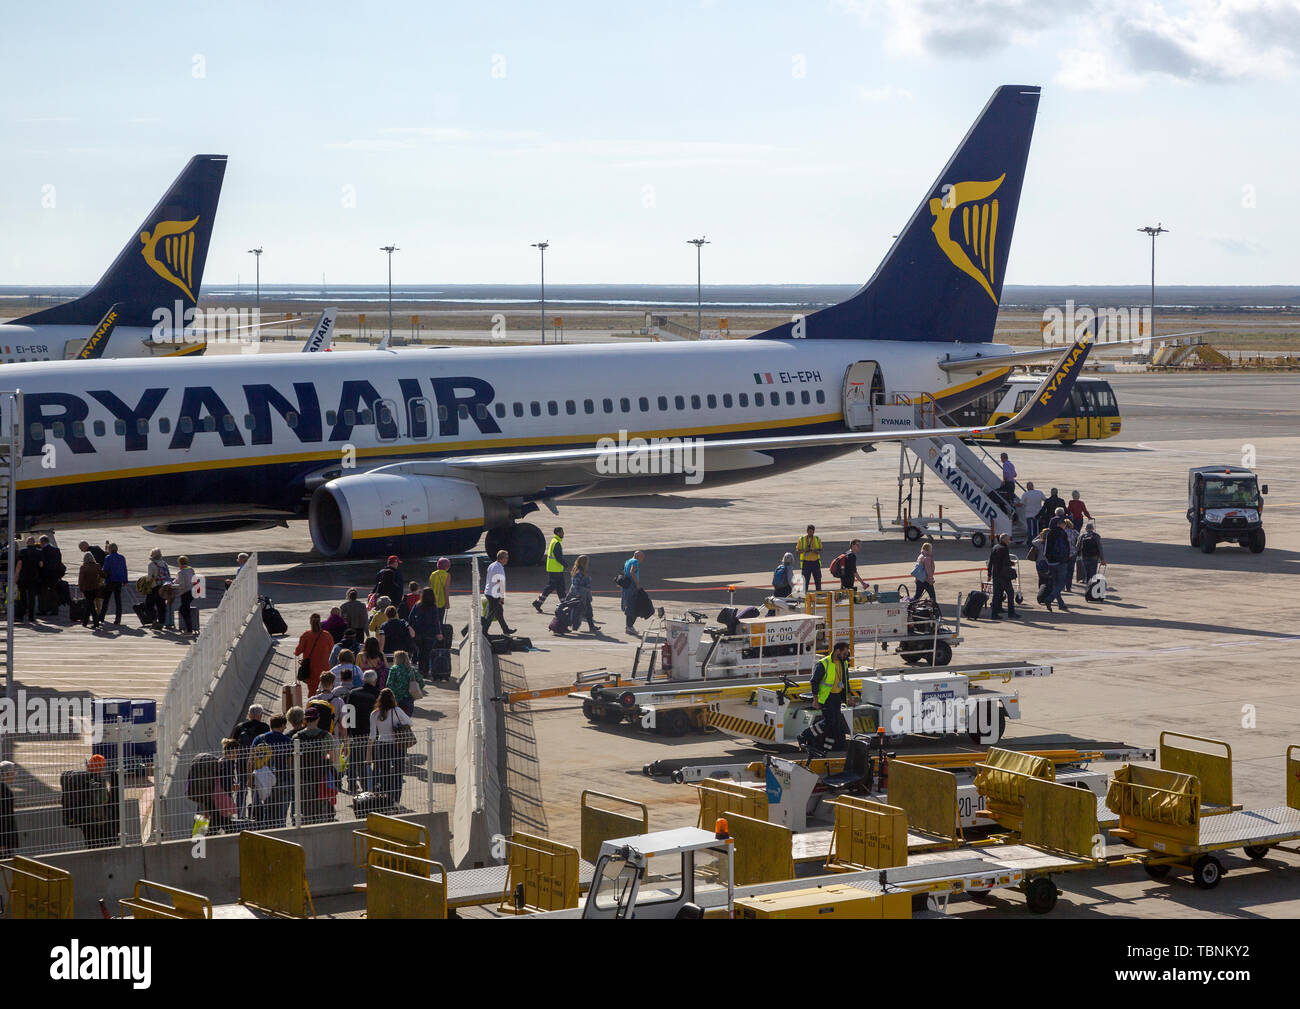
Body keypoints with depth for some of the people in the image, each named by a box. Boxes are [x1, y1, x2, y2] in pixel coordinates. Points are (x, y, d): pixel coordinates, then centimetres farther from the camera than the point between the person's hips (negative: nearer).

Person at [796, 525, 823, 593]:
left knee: (818, 579, 2)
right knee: (805, 580, -2)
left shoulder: (817, 539, 7)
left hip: (815, 562, 2)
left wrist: (816, 551, -14)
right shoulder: (802, 539, 2)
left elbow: (820, 550, 9)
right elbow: (797, 551, 4)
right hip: (806, 562, -2)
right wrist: (804, 550, -15)